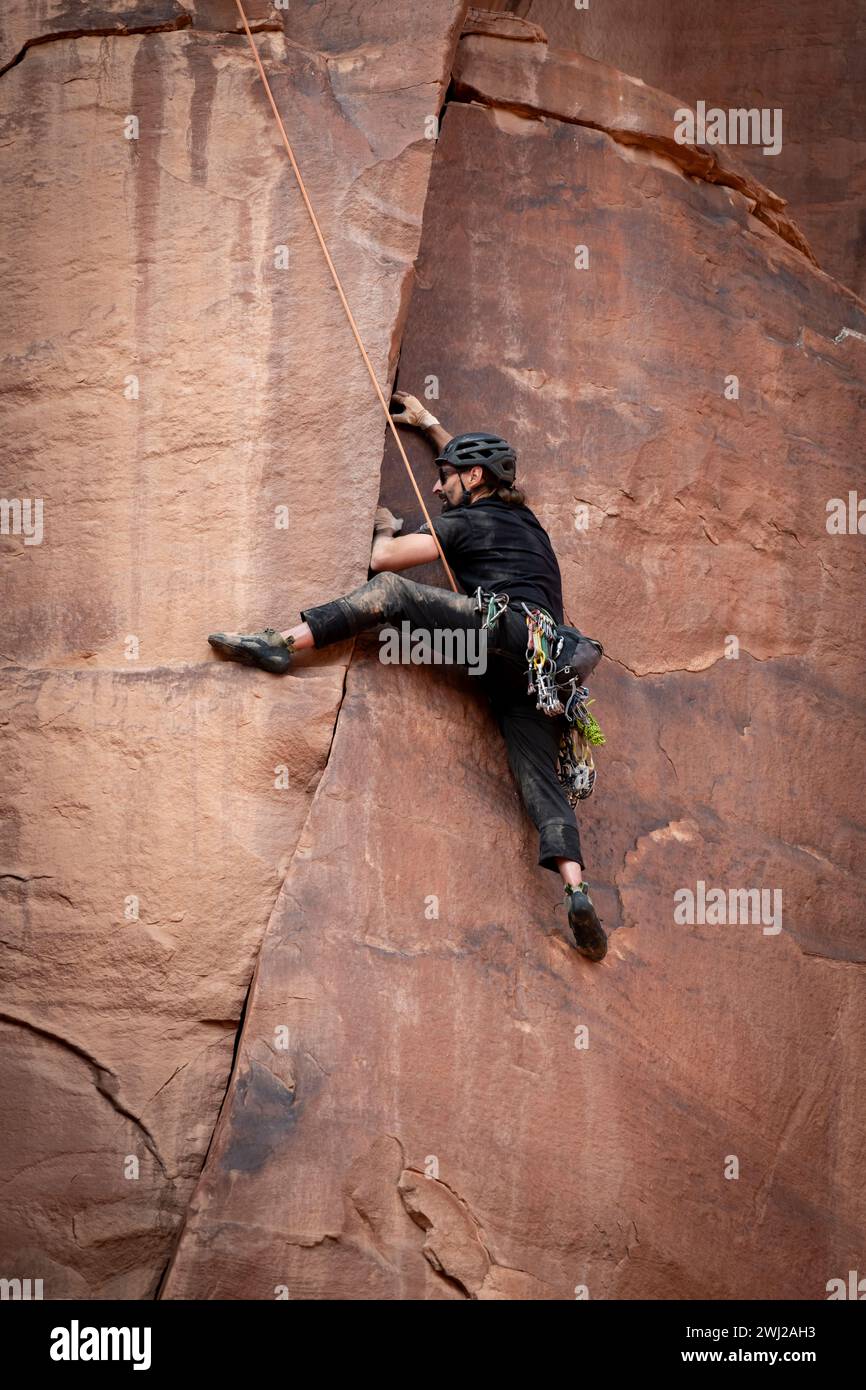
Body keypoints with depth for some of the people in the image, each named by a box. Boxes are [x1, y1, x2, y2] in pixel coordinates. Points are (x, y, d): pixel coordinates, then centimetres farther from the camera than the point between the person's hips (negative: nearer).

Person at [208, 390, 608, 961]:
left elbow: (382, 559, 3)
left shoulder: (465, 522, 9)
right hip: (542, 664, 8)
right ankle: (578, 889, -21)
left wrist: (387, 529, 26)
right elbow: (483, 464, 53)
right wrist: (429, 422, 60)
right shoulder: (523, 516, 31)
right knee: (542, 780, -3)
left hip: (507, 627, -7)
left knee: (390, 591, -5)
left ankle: (282, 643, -18)